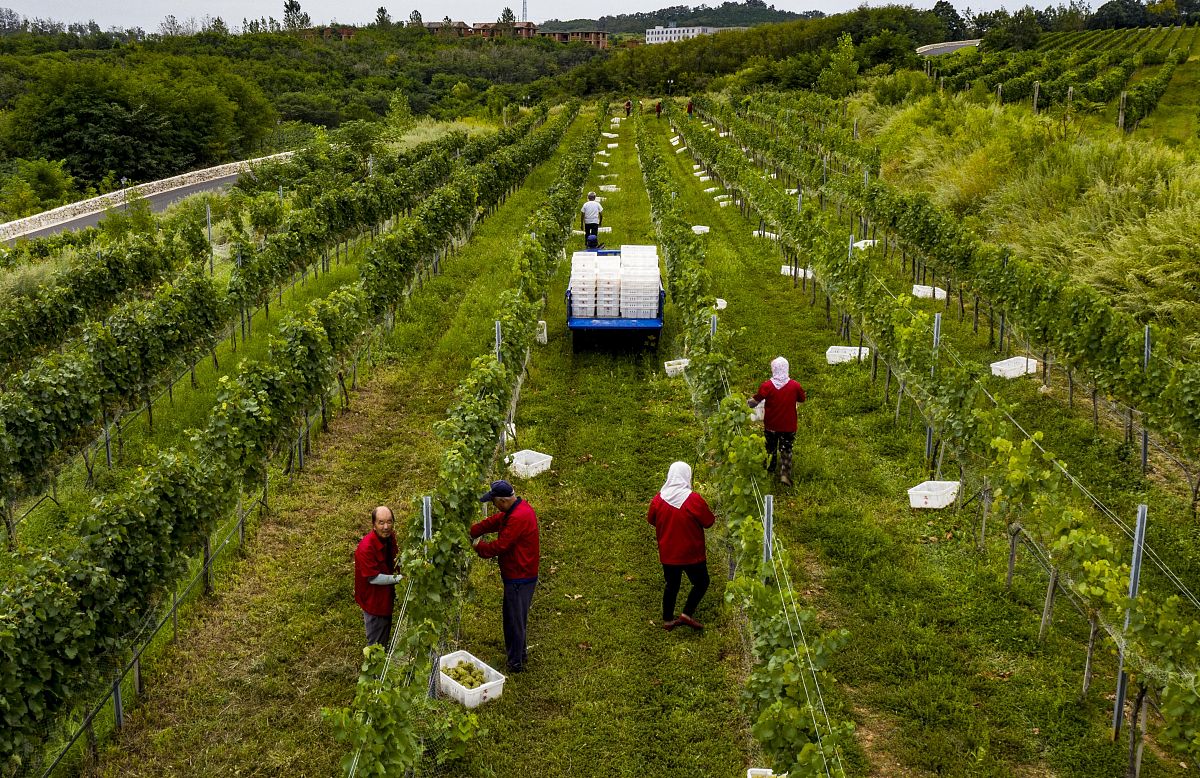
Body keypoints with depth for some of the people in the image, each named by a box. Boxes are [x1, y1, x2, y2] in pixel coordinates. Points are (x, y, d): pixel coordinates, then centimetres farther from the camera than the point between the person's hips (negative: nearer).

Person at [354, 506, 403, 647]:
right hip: (374, 602, -7)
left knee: (385, 639, 25)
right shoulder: (366, 547, -30)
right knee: (377, 645, 6)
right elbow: (373, 578, -26)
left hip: (386, 597, 7)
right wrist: (399, 578, -26)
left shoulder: (389, 537, -7)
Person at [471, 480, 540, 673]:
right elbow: (493, 522, 10)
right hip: (521, 575, 10)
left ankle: (515, 662, 13)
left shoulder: (518, 518, -28)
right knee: (515, 616, 23)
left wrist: (478, 546, -7)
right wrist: (469, 533, 1)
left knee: (515, 619, 2)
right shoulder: (518, 508, 4)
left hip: (519, 578, -10)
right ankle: (520, 652, 37)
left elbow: (500, 546, -24)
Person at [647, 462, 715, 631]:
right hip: (691, 553, -4)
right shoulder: (694, 499, -20)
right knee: (701, 583, 15)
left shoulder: (658, 498, -8)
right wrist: (714, 517, 12)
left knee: (672, 585, 20)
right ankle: (687, 614, 6)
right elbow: (708, 522, -9)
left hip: (667, 553, 4)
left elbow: (651, 519, 8)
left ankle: (667, 620, 27)